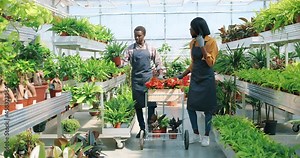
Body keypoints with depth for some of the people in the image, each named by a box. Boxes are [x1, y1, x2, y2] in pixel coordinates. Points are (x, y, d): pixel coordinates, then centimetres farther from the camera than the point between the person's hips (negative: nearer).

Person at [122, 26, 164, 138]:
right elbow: (124, 60, -1)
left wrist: (160, 75, 1)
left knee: (151, 104, -4)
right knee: (138, 105, 6)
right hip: (136, 78, 1)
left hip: (148, 78, -1)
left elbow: (158, 62, 8)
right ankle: (142, 128, 16)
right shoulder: (130, 49, 6)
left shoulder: (150, 48, 5)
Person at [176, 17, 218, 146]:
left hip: (207, 79, -6)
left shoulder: (211, 42, -10)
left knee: (207, 108, 3)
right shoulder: (192, 43, 7)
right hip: (195, 78, 6)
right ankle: (196, 134, 17)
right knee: (190, 106, 3)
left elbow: (211, 62, -17)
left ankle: (206, 136, 17)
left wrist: (202, 46, -22)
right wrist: (183, 75, 19)